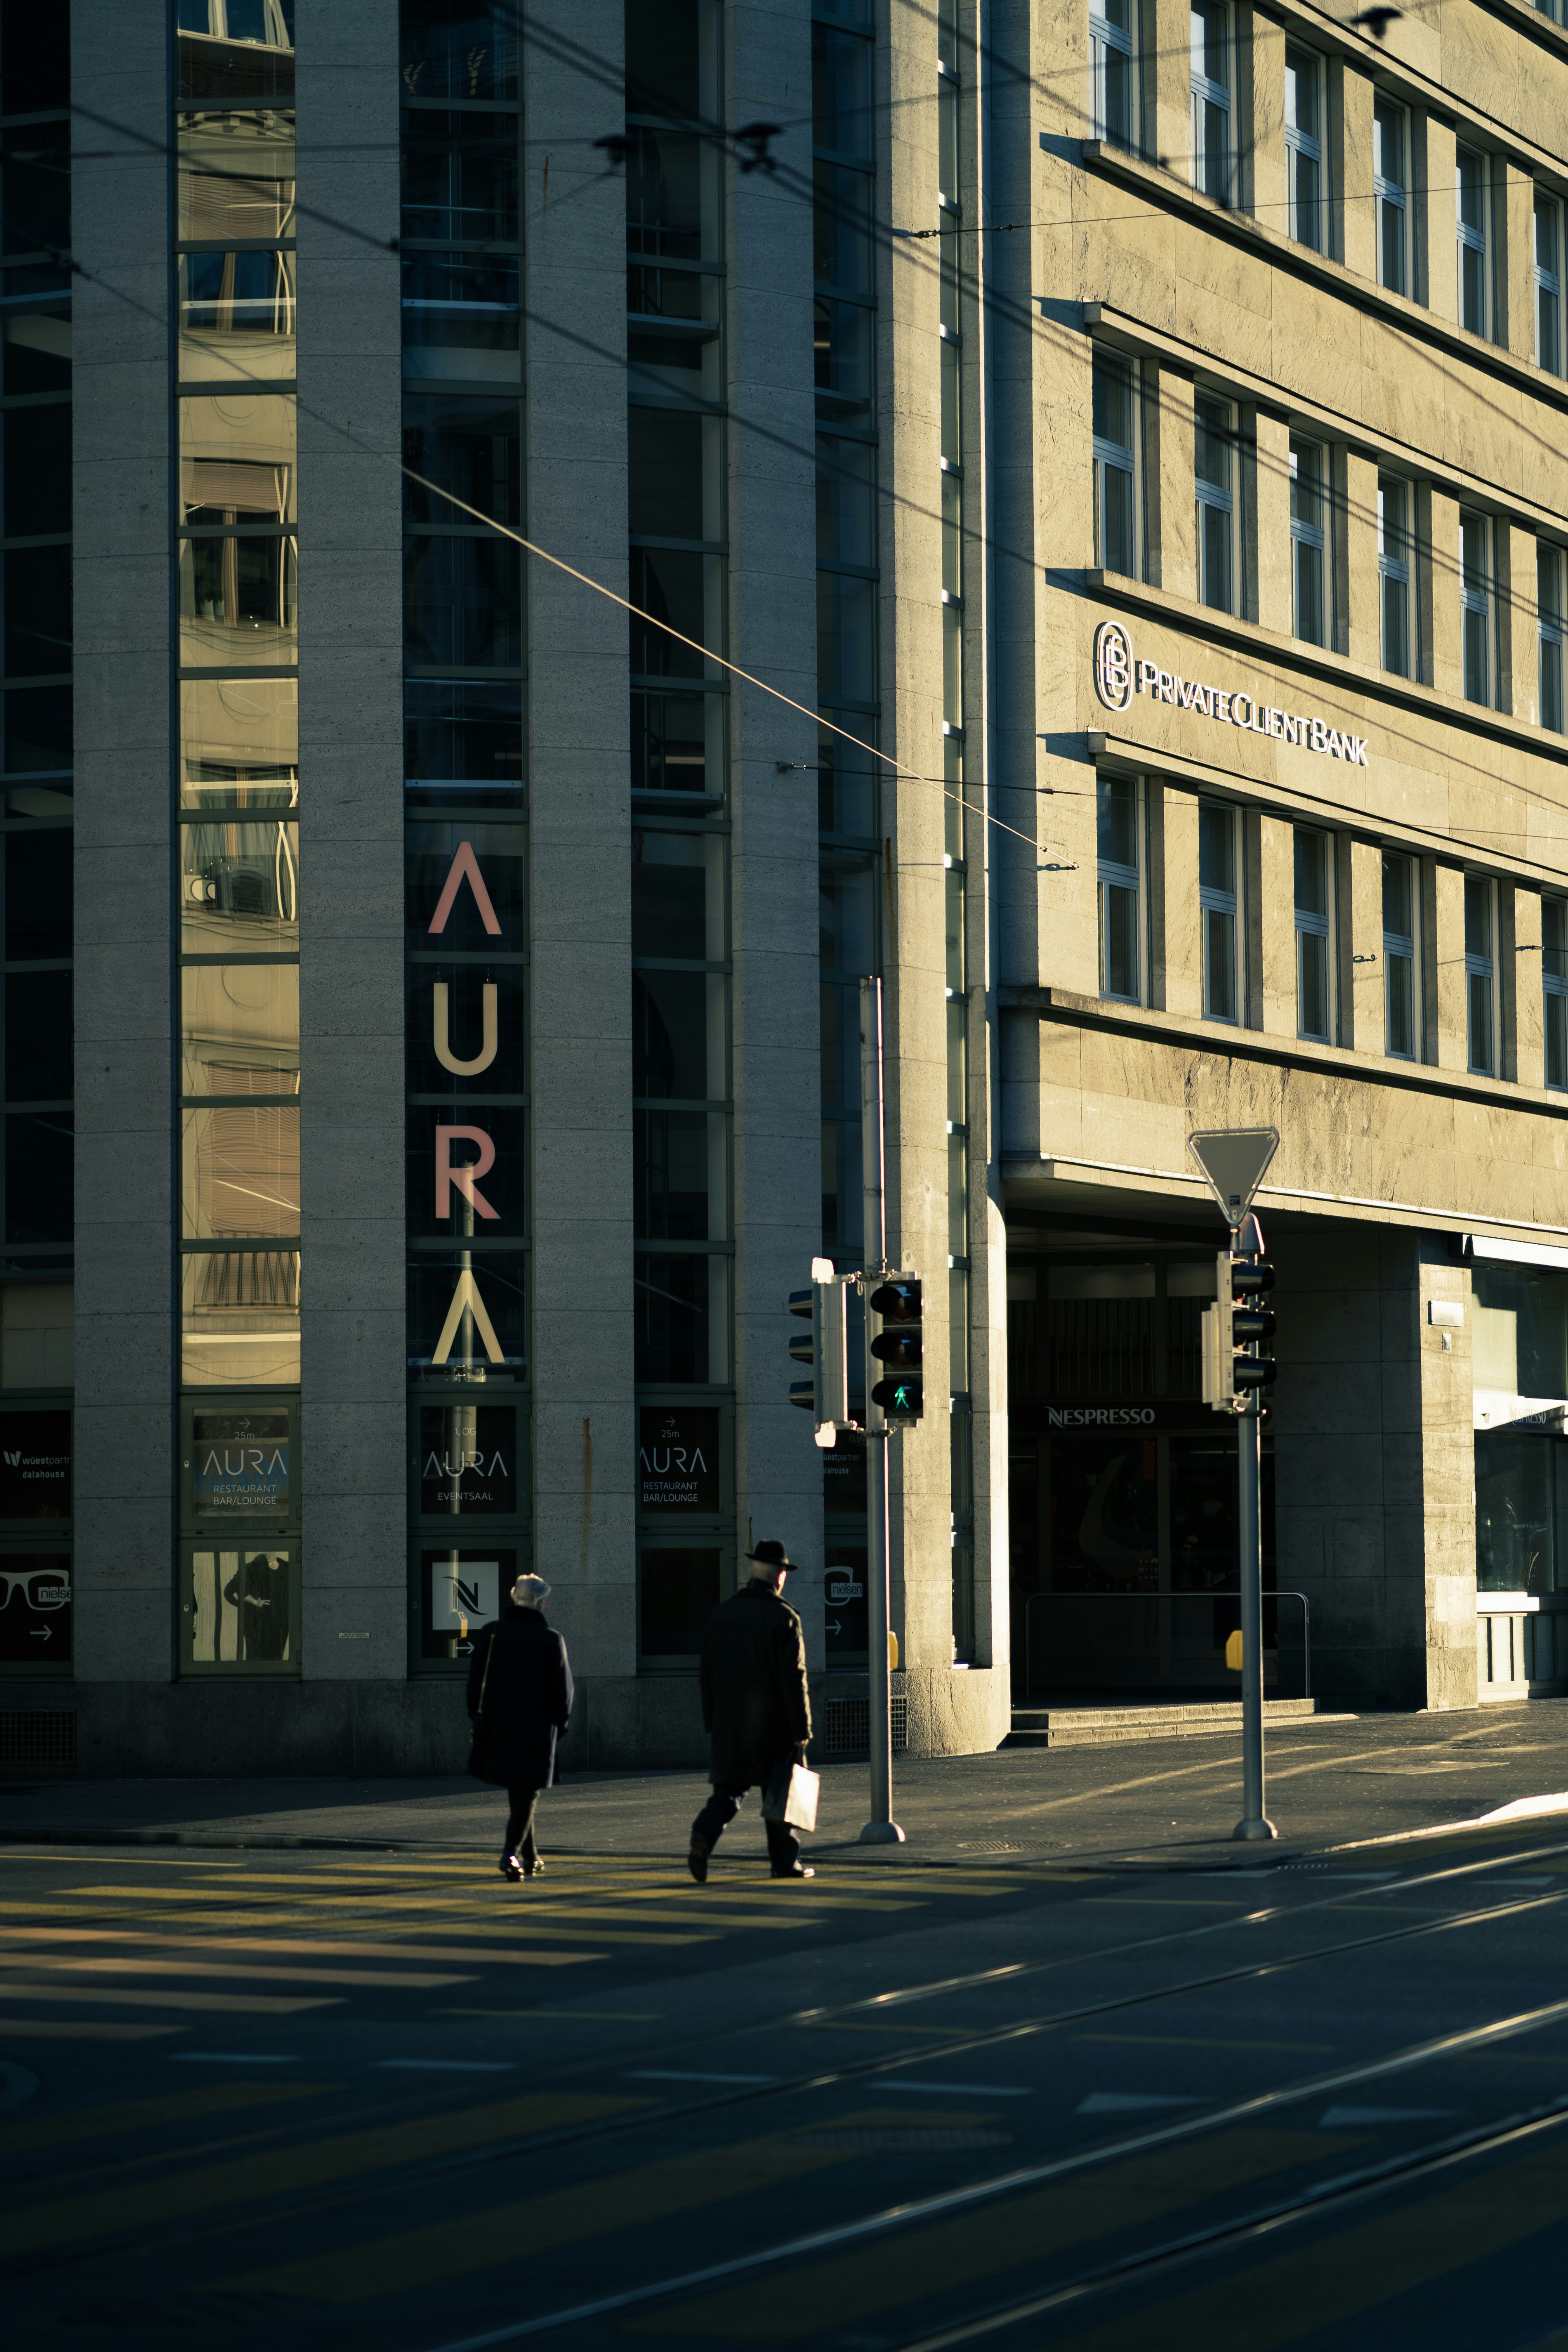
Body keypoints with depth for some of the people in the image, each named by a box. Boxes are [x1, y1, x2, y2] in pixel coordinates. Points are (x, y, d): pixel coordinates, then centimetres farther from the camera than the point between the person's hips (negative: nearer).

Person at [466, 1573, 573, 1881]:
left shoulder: (489, 1633, -2)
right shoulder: (551, 1641, -9)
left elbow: (475, 1679, -1)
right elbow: (563, 1686, -4)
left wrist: (477, 1717, 7)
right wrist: (561, 1720, 11)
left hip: (498, 1724, 3)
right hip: (537, 1726, -3)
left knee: (517, 1794, 18)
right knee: (527, 1795, 2)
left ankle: (530, 1858, 25)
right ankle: (511, 1853, -17)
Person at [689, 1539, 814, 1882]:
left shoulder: (722, 1613, 6)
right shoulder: (783, 1618, -10)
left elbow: (708, 1671, 9)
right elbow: (793, 1679, -13)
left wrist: (711, 1720, 16)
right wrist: (801, 1729, -10)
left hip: (730, 1725, 4)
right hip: (773, 1725, -4)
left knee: (728, 1789, 6)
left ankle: (704, 1835, -19)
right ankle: (785, 1861, 11)